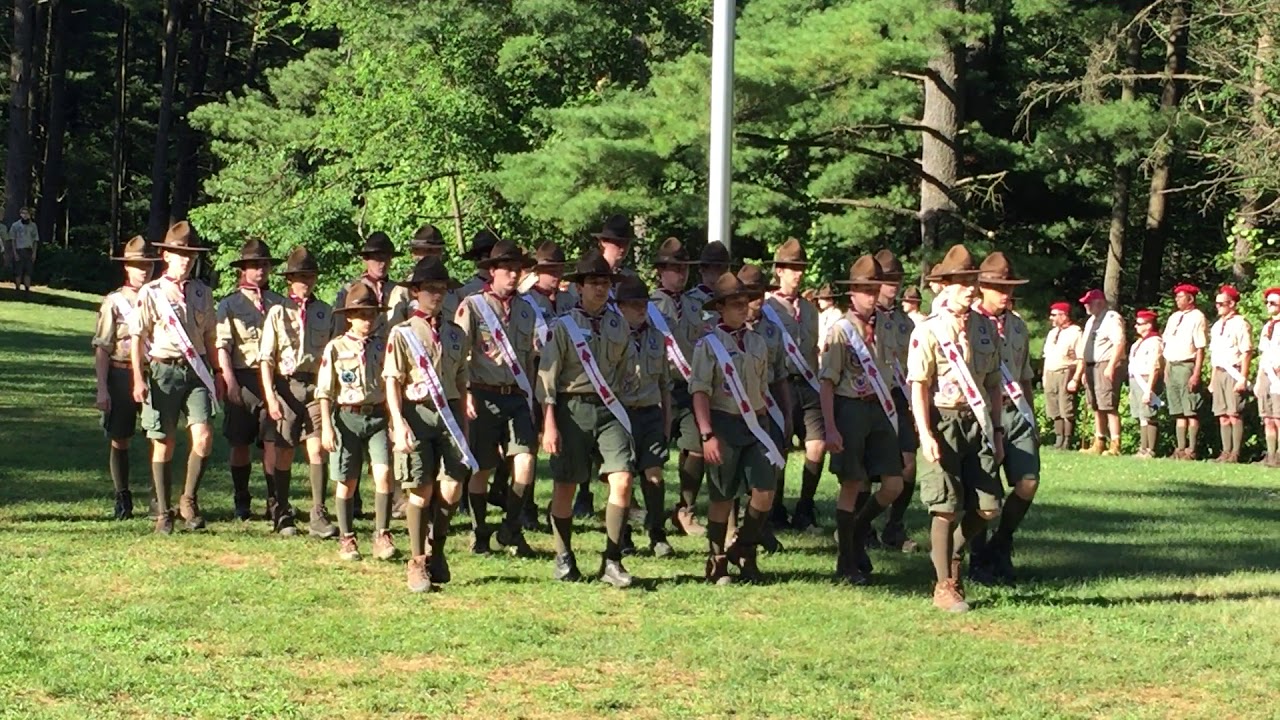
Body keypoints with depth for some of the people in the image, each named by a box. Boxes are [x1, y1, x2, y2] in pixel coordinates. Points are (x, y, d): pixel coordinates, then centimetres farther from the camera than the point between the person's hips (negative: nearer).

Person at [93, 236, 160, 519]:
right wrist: (102, 388, -8)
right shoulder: (114, 302, 1)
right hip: (121, 375, -1)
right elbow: (102, 348, -1)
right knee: (119, 441, 5)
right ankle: (122, 499, 17)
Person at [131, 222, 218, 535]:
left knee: (203, 438, -12)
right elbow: (137, 337, -1)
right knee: (164, 444, 2)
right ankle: (163, 512, 13)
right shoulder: (151, 292, 0)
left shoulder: (202, 292, 12)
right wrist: (138, 378, -9)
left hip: (196, 371, 3)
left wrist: (217, 373, 17)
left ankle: (189, 500, 8)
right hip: (163, 370, -3)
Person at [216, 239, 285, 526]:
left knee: (272, 442, -7)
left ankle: (278, 507, -9)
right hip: (242, 379, 0)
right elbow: (222, 346, -3)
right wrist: (230, 381, -15)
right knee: (240, 443, 7)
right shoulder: (229, 305, 5)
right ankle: (241, 503, 22)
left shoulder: (277, 303, 11)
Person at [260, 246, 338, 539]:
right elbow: (266, 358, 0)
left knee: (317, 450, -8)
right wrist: (270, 397, -8)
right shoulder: (278, 312, 3)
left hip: (317, 385, 1)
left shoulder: (325, 312, 9)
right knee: (284, 452, 5)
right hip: (287, 385, -1)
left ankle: (319, 516, -9)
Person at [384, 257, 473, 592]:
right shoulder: (403, 333, 1)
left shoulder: (456, 334, 13)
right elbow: (392, 381, -4)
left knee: (453, 486, -5)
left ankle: (436, 549, 18)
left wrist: (463, 426, 17)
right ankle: (417, 562, 10)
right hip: (417, 412, -3)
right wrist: (399, 424, -15)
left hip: (448, 413, 3)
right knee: (422, 489, -2)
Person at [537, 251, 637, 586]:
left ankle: (612, 561, -5)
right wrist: (549, 425, -11)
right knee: (566, 484, 6)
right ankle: (564, 559, 22)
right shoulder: (564, 326, -4)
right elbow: (547, 376, -6)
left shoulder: (619, 325, 7)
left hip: (608, 408, 3)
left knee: (622, 478, -12)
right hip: (572, 408, -3)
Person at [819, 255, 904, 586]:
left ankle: (858, 532, 27)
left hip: (880, 409, 5)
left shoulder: (885, 325, 8)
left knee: (894, 485, 1)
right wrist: (830, 429, -14)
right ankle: (847, 564, 11)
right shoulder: (840, 331, -7)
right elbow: (827, 382, -9)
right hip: (850, 408, -5)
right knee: (851, 486, 0)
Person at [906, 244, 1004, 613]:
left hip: (977, 422, 5)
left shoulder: (986, 328, 10)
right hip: (943, 421, -5)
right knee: (947, 508, -3)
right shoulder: (929, 330, -6)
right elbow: (918, 386, -9)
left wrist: (996, 430, 14)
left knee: (988, 507, 1)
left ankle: (952, 552, 29)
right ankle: (945, 586, 7)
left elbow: (992, 384, 16)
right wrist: (925, 434, -16)